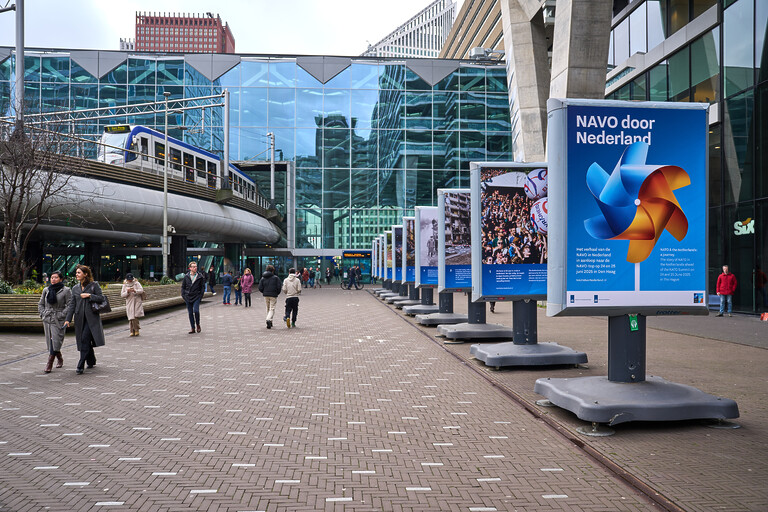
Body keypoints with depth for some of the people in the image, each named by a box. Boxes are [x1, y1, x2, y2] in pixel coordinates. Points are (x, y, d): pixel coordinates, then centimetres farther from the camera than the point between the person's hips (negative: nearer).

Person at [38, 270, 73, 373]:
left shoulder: (66, 290, -4)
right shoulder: (46, 290, 10)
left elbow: (70, 305, -8)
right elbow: (40, 304, 19)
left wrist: (61, 315, -14)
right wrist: (43, 313, 5)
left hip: (58, 320, -5)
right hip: (47, 319, 5)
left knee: (55, 341, -10)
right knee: (50, 342, 9)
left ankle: (49, 364, -6)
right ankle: (60, 360, 29)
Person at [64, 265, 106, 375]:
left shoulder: (94, 285, 0)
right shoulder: (75, 288, 13)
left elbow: (101, 298, -4)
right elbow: (72, 305, 11)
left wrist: (89, 295, -14)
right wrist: (68, 319, 4)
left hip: (91, 317, -5)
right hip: (80, 318, 5)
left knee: (85, 339, -14)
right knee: (84, 340, 9)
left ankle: (81, 365, -12)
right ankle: (91, 361, 26)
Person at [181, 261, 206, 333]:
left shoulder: (200, 277, 0)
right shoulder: (186, 276, 4)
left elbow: (203, 287, 4)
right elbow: (183, 287, 11)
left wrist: (200, 296, -4)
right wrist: (183, 295, 1)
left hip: (196, 297, -2)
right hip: (188, 297, 2)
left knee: (196, 311, -17)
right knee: (190, 313, 5)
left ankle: (198, 324, 6)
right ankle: (192, 328, 13)